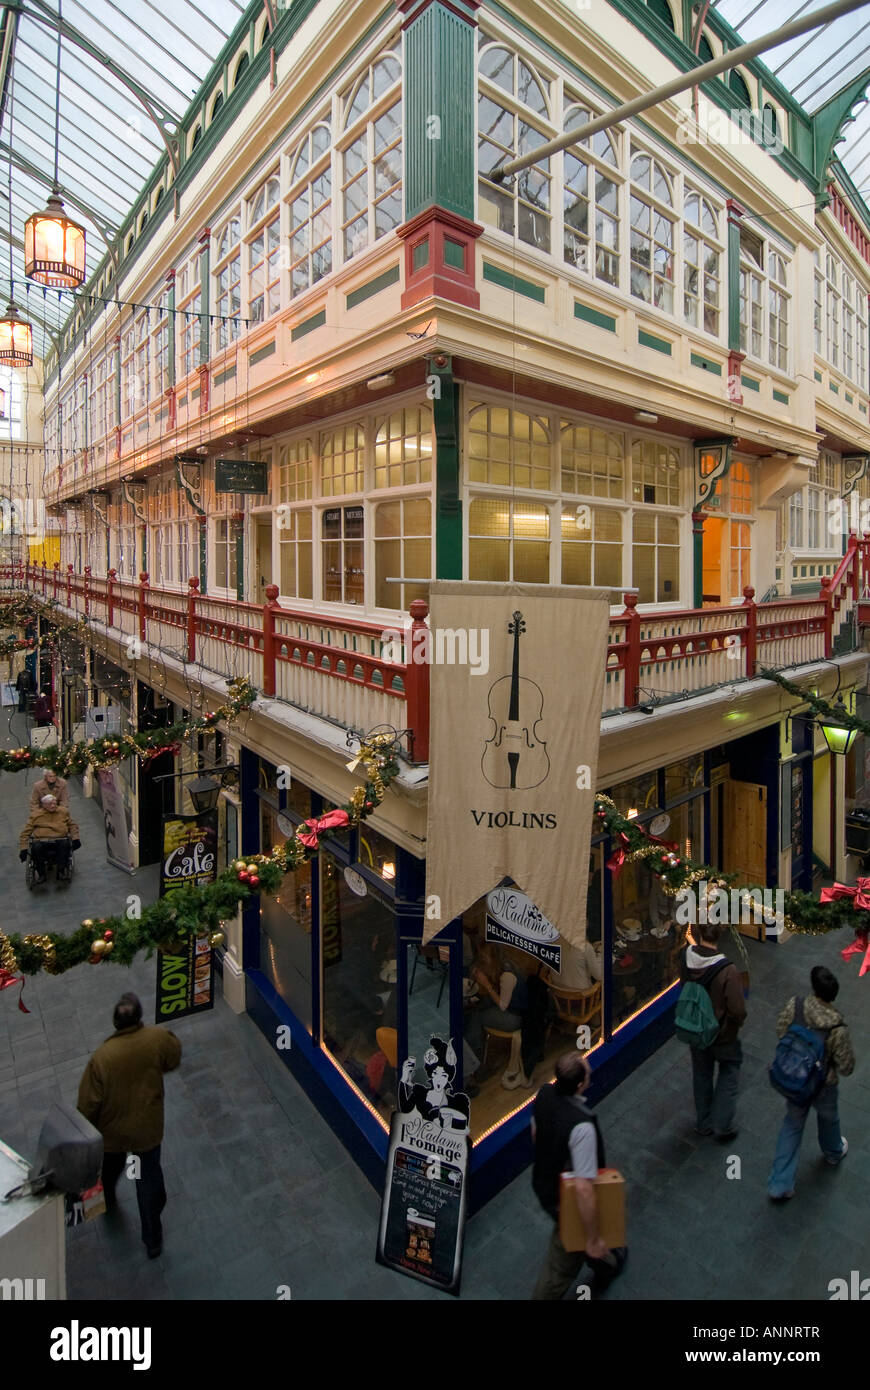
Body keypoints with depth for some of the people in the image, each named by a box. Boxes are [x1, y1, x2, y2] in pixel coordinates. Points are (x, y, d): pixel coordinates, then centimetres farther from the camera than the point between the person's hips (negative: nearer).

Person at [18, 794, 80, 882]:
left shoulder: (63, 811, 18)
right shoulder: (36, 815, 14)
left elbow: (72, 825, 25)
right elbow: (25, 832, 14)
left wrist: (75, 838, 8)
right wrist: (23, 848, 2)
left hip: (60, 840, 0)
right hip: (41, 841, 0)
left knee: (65, 844, -35)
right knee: (36, 847, -35)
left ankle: (61, 870, -19)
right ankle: (40, 873, -15)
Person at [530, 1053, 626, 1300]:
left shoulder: (545, 1093, -17)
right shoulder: (582, 1125, -41)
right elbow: (583, 1189, -36)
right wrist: (593, 1239, -22)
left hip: (541, 1183, 8)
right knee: (563, 1264, 22)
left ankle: (606, 1266, 62)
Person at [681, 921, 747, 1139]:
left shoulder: (688, 959, -18)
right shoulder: (728, 971, -32)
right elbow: (738, 1010, -25)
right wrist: (738, 1022, -4)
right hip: (723, 1033, -4)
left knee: (701, 1076, 23)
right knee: (728, 1075, 22)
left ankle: (703, 1124, 39)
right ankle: (723, 1126, 29)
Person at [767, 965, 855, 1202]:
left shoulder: (794, 1006, -25)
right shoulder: (837, 1029, -32)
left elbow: (780, 1032, -7)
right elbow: (846, 1068, -19)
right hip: (823, 1086, -2)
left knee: (792, 1125, 21)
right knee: (828, 1118, 31)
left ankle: (780, 1184, 26)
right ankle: (834, 1152, 63)